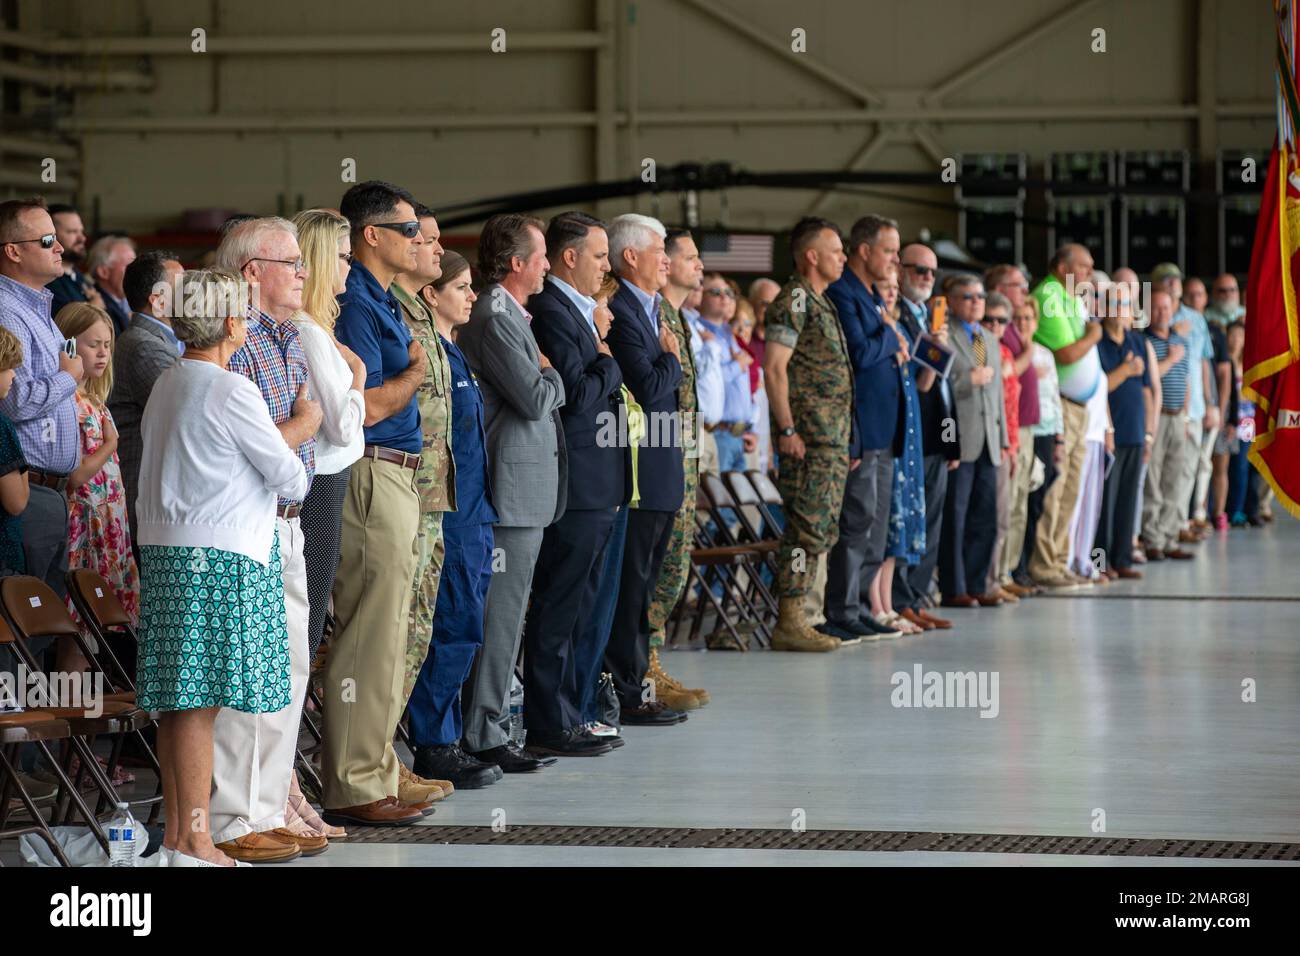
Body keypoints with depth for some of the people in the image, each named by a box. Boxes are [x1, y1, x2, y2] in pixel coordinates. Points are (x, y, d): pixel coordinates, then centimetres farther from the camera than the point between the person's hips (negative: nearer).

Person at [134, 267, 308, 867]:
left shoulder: (167, 385, 13)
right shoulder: (230, 390, -12)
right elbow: (288, 474, -9)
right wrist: (295, 482, 13)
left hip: (164, 548, 9)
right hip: (219, 554, -9)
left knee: (178, 701, 11)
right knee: (202, 699, -7)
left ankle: (176, 831, 16)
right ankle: (193, 841, -5)